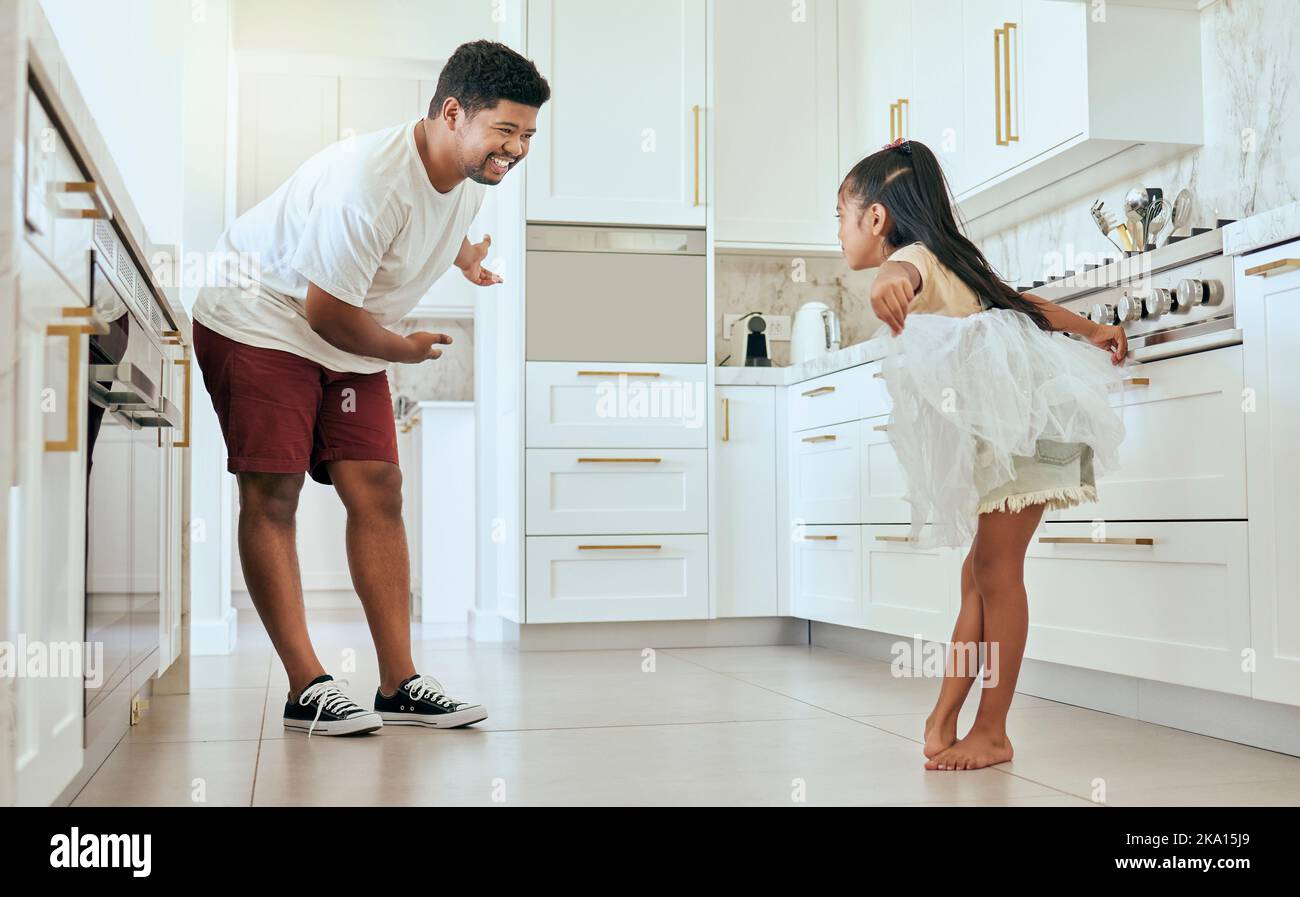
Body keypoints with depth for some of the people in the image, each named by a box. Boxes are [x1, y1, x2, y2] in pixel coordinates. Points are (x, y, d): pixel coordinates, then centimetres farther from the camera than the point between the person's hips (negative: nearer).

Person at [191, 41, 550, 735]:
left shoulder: (470, 178, -2)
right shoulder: (369, 178, -30)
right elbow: (328, 313, -23)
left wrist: (465, 257, 28)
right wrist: (404, 351, -9)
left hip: (350, 343, 8)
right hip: (258, 320, -7)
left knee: (377, 488, -3)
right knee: (272, 494, -12)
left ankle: (399, 684, -2)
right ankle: (307, 688, -7)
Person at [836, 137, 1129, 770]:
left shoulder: (910, 258, -11)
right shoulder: (944, 264, 20)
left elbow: (899, 274, -38)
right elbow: (1022, 300, 26)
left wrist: (888, 287, -62)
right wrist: (1093, 331, 34)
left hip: (1020, 422, -10)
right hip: (993, 433, 10)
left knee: (996, 574, -6)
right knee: (978, 575, 8)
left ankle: (991, 734, 1)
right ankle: (944, 716, 11)